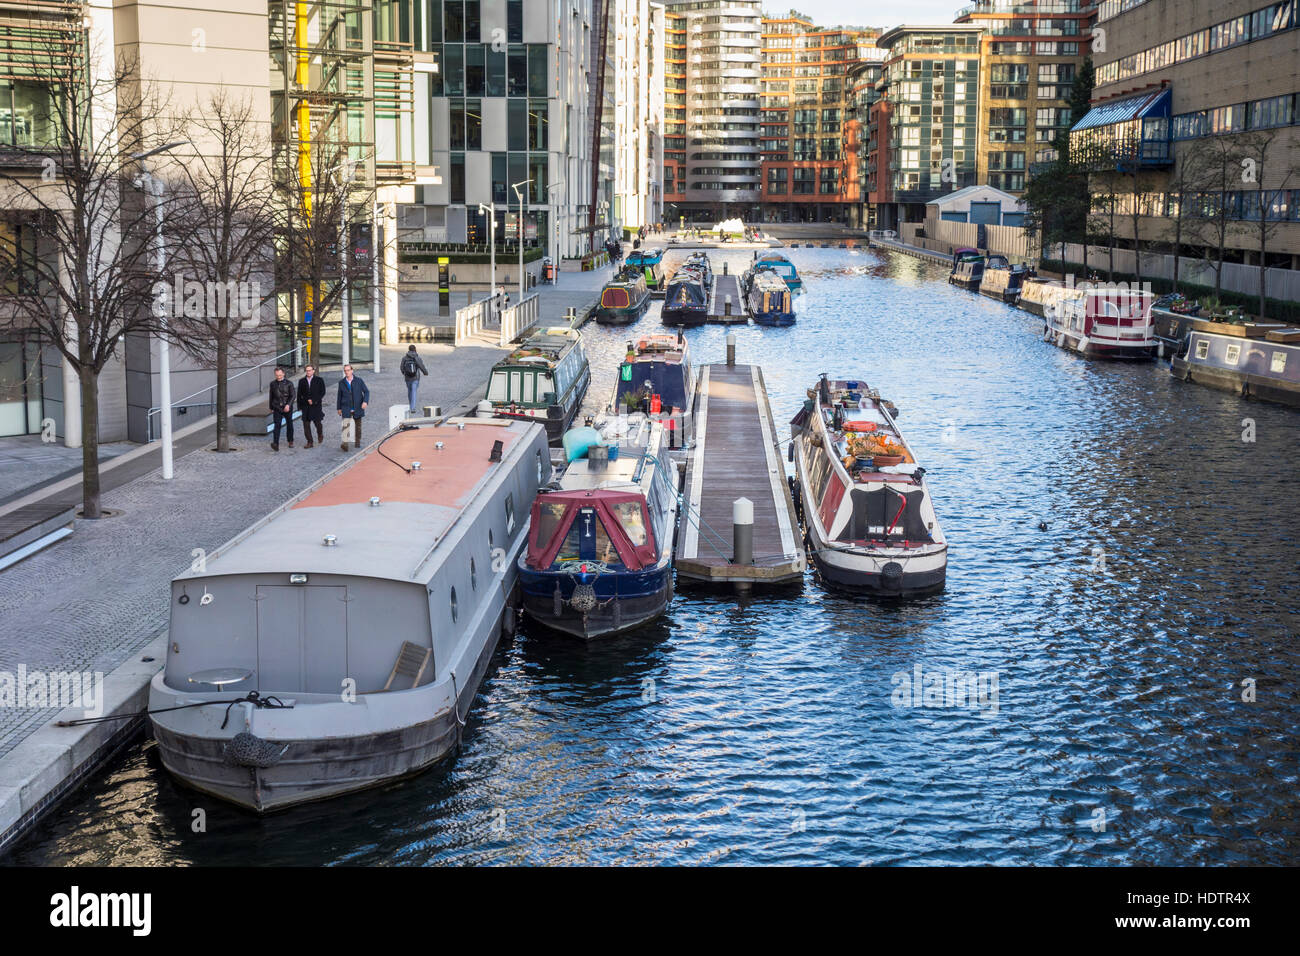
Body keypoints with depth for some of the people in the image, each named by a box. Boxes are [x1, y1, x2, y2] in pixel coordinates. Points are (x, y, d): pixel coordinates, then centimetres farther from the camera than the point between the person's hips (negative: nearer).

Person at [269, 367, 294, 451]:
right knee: (277, 425, -13)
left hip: (287, 408, -1)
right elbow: (271, 396, 15)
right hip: (277, 408, 1)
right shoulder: (273, 384, 5)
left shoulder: (289, 383, -3)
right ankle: (276, 445, -24)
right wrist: (271, 408, 19)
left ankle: (290, 441, 33)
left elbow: (292, 396, -8)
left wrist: (288, 405, -23)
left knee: (289, 424, 13)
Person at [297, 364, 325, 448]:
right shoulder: (302, 381, 10)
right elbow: (299, 394, 12)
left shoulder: (319, 380, 2)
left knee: (317, 422, -4)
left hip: (316, 405, -2)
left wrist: (313, 400, -11)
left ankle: (320, 434, 28)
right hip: (305, 406, 2)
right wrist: (299, 406, 6)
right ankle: (309, 442, 1)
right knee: (306, 424, -4)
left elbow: (322, 392, -2)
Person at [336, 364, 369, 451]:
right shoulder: (341, 383, 3)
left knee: (358, 426, 12)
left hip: (357, 408, 1)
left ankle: (357, 442, 28)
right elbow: (340, 396, 10)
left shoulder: (359, 381, 0)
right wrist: (339, 408, 10)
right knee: (345, 425, -17)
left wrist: (365, 401, -17)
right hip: (346, 408, -1)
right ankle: (345, 443, -25)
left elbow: (366, 391, 0)